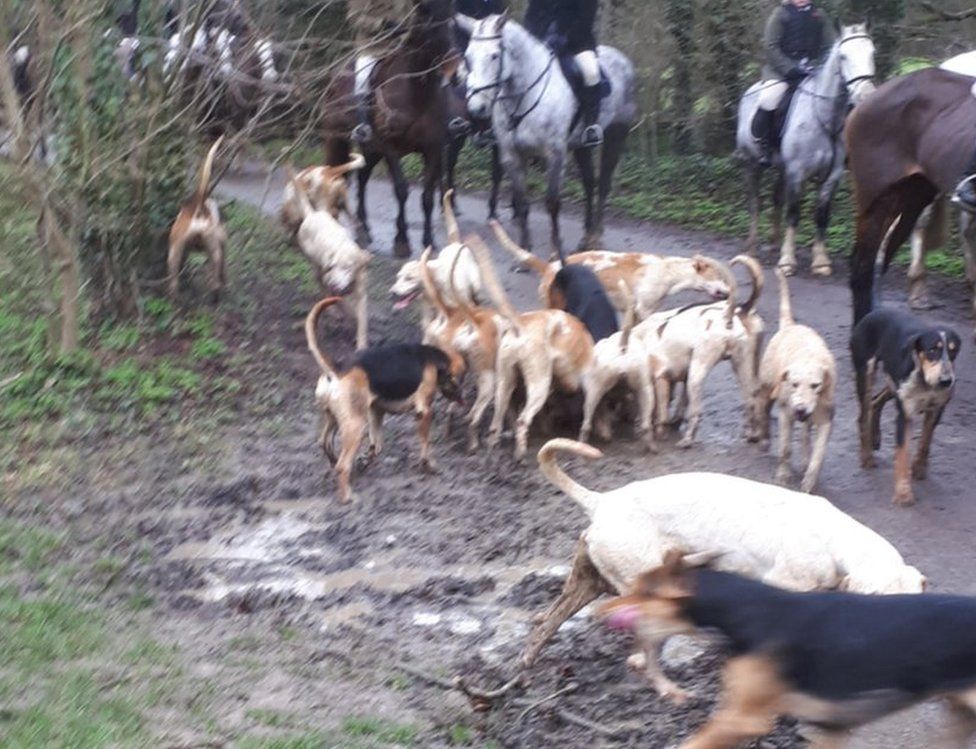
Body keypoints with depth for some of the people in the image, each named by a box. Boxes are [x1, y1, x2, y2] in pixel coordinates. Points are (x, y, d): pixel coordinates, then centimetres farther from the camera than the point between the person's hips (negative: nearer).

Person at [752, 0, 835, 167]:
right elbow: (771, 46, -6)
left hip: (813, 70, 4)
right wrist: (790, 69, -16)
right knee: (769, 97, -30)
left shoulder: (819, 15, 12)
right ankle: (764, 149, -19)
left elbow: (829, 47, 9)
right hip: (781, 70, -4)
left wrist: (815, 66, -11)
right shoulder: (780, 14, 3)